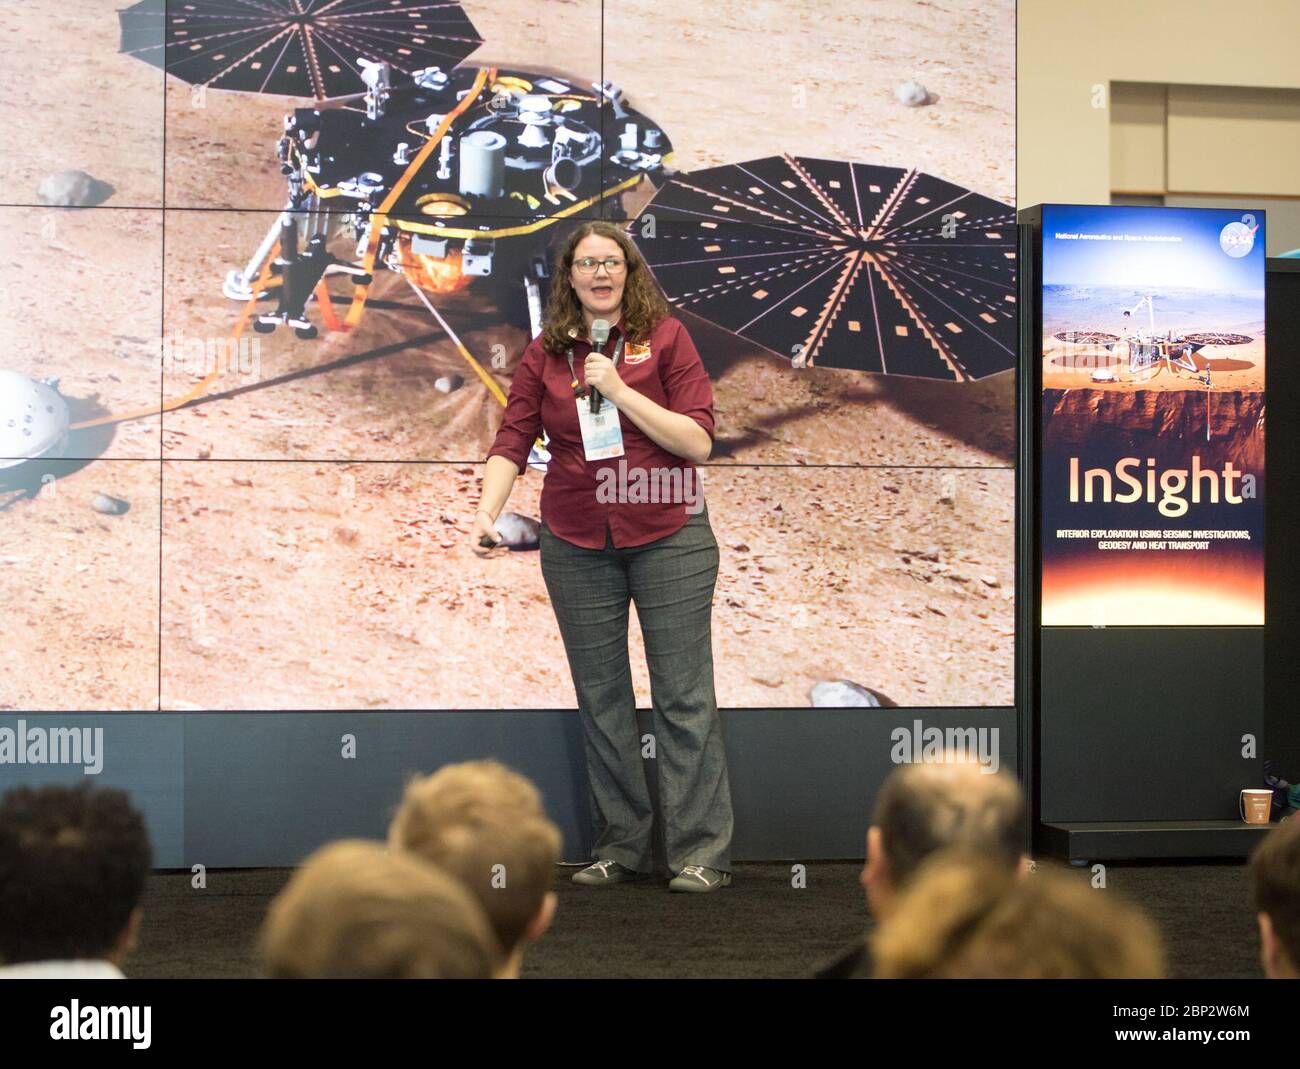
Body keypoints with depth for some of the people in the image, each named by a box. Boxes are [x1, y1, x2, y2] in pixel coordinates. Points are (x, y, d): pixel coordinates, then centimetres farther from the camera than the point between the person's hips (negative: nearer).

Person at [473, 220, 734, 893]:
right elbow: (513, 441, -1)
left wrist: (620, 390, -16)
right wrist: (487, 511, -17)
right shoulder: (545, 353, 6)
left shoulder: (664, 337, -2)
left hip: (668, 537, -3)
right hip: (576, 546, 3)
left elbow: (699, 440, -8)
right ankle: (620, 846, 20)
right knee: (600, 698, 9)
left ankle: (701, 852, 5)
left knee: (683, 696, -1)